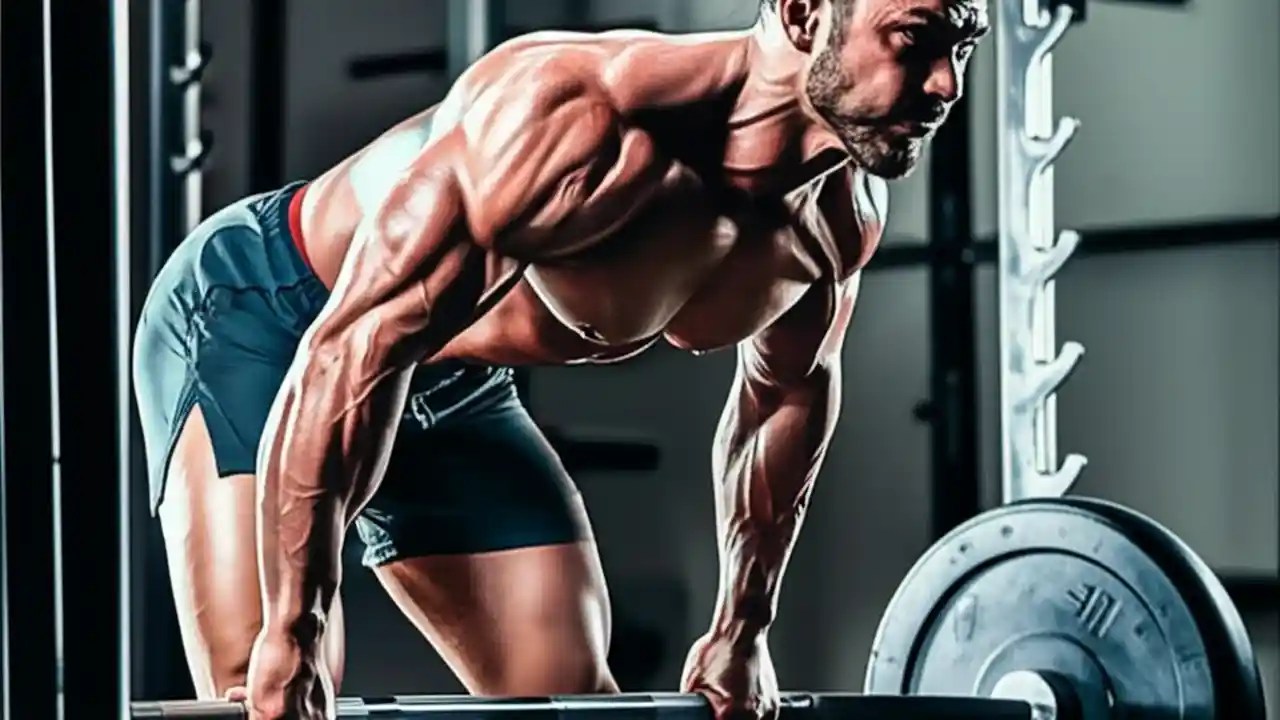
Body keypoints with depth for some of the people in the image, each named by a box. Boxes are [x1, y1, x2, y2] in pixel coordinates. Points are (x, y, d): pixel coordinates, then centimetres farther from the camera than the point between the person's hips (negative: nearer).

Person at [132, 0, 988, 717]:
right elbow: (358, 348, -38)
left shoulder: (844, 213, -12)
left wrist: (743, 630, 12)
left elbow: (789, 392, 10)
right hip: (256, 314, -8)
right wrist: (293, 634, -38)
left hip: (456, 386, 8)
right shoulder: (580, 119, -37)